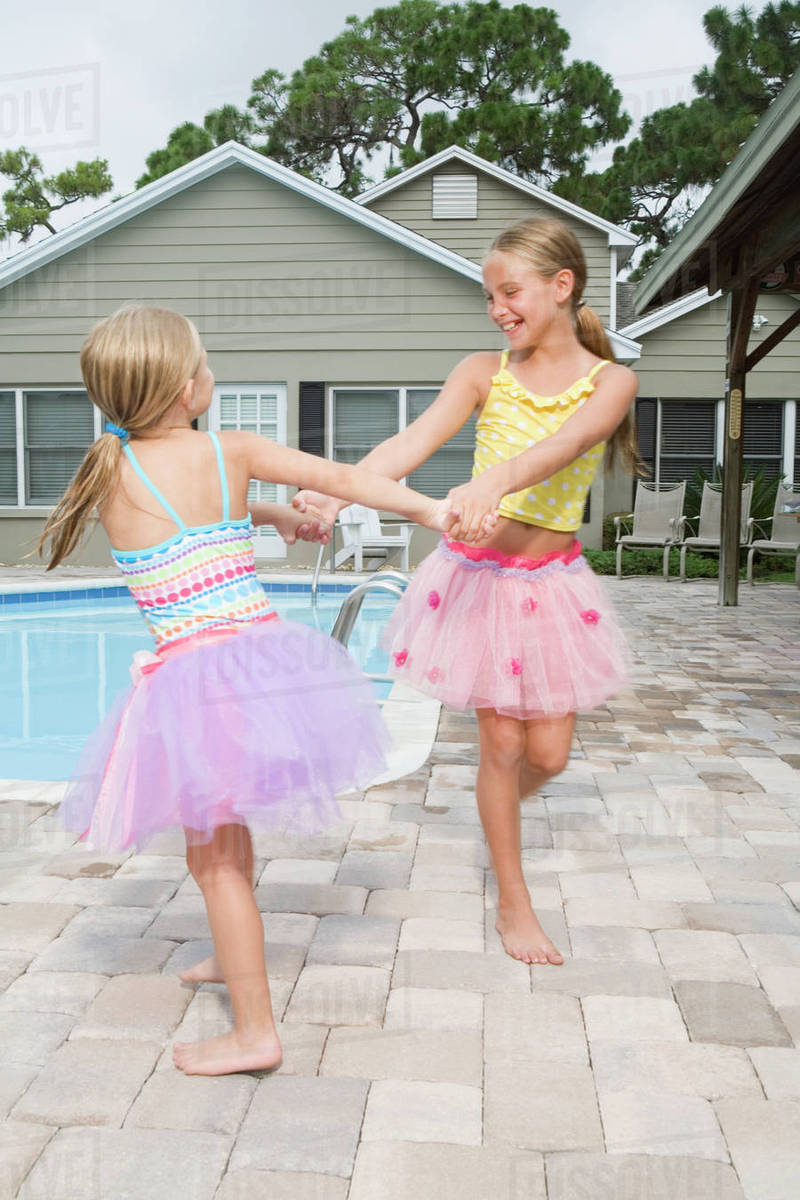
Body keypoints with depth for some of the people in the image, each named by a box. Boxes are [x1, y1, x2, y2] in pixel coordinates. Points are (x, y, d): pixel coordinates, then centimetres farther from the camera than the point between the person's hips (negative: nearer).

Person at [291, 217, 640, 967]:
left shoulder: (610, 380, -5)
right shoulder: (484, 373, -3)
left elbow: (566, 444, -28)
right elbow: (412, 443, -18)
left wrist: (495, 479, -48)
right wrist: (335, 493, -35)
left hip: (553, 580, 1)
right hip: (477, 575, -1)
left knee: (548, 752, 6)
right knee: (502, 742, 4)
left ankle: (502, 811, 43)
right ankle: (513, 901, 24)